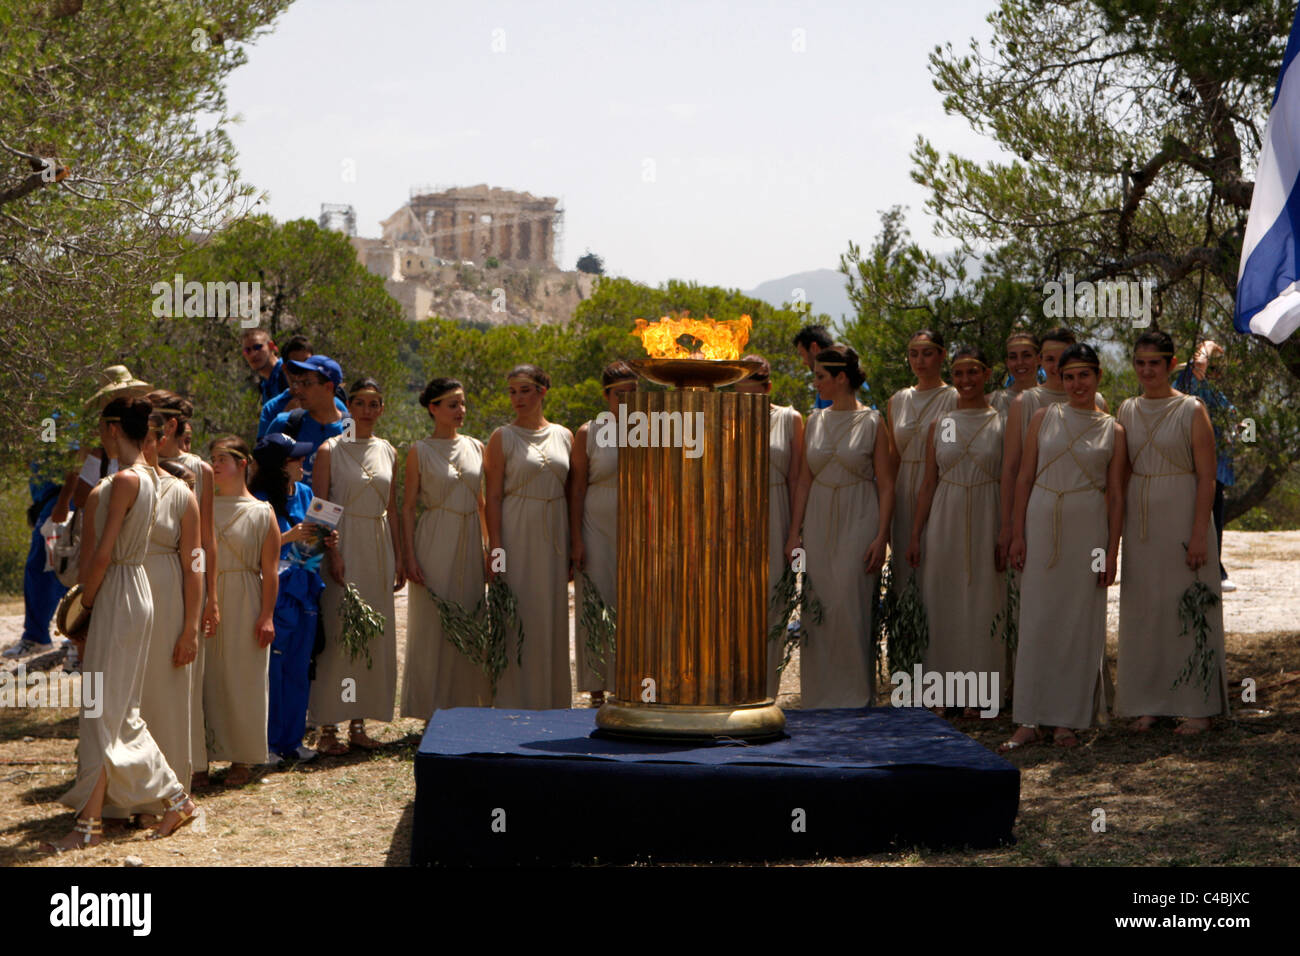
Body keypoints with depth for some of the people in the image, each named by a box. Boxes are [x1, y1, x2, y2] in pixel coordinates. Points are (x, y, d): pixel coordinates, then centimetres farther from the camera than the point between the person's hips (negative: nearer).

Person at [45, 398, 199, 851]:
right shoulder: (146, 474, 13)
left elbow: (104, 551, -17)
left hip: (118, 594, -10)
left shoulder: (125, 479, -17)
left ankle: (90, 823, 0)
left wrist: (87, 597, -5)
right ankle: (175, 799, 17)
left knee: (102, 710, -5)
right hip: (130, 590, 10)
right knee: (121, 711, 13)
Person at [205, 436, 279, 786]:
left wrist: (267, 616, -10)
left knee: (242, 679, 1)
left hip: (244, 609, -3)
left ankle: (242, 759, 11)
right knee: (205, 677, 4)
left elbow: (270, 571, -4)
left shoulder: (261, 513, -1)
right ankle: (203, 754, 12)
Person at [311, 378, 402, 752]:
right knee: (336, 631, -7)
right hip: (343, 546, -5)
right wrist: (331, 552, -16)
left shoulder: (388, 452, 11)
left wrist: (399, 557, 11)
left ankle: (358, 723, 12)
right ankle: (328, 726, -2)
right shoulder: (330, 450, -2)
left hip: (378, 547, 5)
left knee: (375, 634, 4)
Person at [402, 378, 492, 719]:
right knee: (432, 624, -2)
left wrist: (488, 548, 9)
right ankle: (433, 708, 5)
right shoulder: (420, 451, 0)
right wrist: (410, 556, -9)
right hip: (435, 542, -4)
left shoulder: (476, 447, 11)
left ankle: (468, 702, 13)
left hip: (470, 542, 4)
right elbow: (408, 506, -1)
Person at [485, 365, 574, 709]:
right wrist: (495, 548, -12)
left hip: (554, 535, 4)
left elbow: (571, 493, 11)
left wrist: (574, 546, 6)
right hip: (516, 533, -3)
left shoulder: (563, 436, 10)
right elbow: (493, 496, -4)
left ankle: (552, 699, 16)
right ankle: (514, 702, 2)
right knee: (517, 615, -4)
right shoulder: (502, 437, 0)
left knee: (552, 614, 6)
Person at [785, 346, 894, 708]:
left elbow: (886, 485, -3)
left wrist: (881, 536, -11)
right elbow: (804, 480, 10)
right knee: (816, 607, 3)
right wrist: (794, 534, 4)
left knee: (847, 606, -9)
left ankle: (854, 695, 3)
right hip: (818, 522, 4)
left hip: (857, 522, -4)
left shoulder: (871, 422, -3)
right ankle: (820, 695, 13)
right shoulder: (815, 421, 9)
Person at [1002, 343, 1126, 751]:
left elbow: (1116, 495, 4)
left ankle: (1068, 719, 11)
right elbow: (1024, 478, 7)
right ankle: (1030, 720, 5)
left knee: (1081, 621, 2)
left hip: (1088, 528, -1)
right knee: (1036, 618, 1)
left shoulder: (1113, 431, 6)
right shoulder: (1043, 419, 7)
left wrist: (1112, 551, -2)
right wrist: (1018, 534, 0)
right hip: (1043, 522, 1)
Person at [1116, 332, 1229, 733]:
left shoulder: (1191, 411, -5)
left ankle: (1198, 706, 5)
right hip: (1139, 520, 5)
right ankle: (1149, 703, 15)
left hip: (1181, 517, -5)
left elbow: (1206, 477, -8)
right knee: (1143, 609, 6)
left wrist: (1199, 533, -15)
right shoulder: (1127, 411, 9)